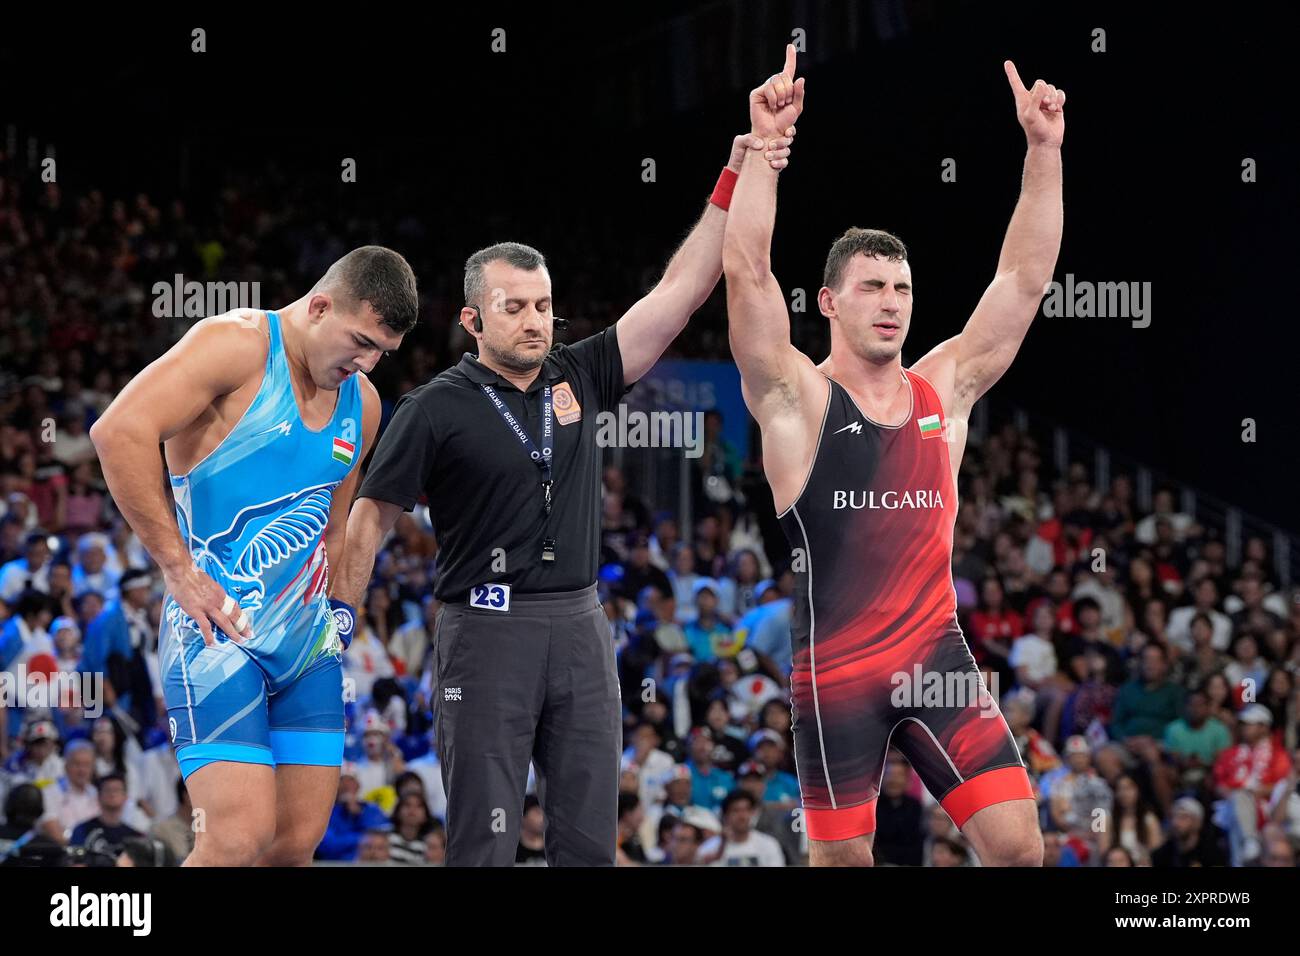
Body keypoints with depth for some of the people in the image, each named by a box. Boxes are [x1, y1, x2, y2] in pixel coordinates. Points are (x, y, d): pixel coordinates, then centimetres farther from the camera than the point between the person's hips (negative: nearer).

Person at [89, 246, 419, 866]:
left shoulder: (361, 403, 15)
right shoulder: (239, 344, -9)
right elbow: (120, 431, -21)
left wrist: (335, 617, 15)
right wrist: (177, 566, -19)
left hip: (307, 646, 8)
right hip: (218, 631, -8)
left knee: (298, 843, 2)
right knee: (242, 837, -19)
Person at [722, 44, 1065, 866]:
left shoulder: (945, 389, 9)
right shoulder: (797, 399, -2)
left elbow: (1027, 277, 6)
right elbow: (747, 272, -14)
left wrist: (1044, 149, -1)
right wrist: (765, 142, -20)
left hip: (938, 653, 3)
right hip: (834, 669, -3)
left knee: (1019, 845, -7)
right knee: (842, 856, 3)